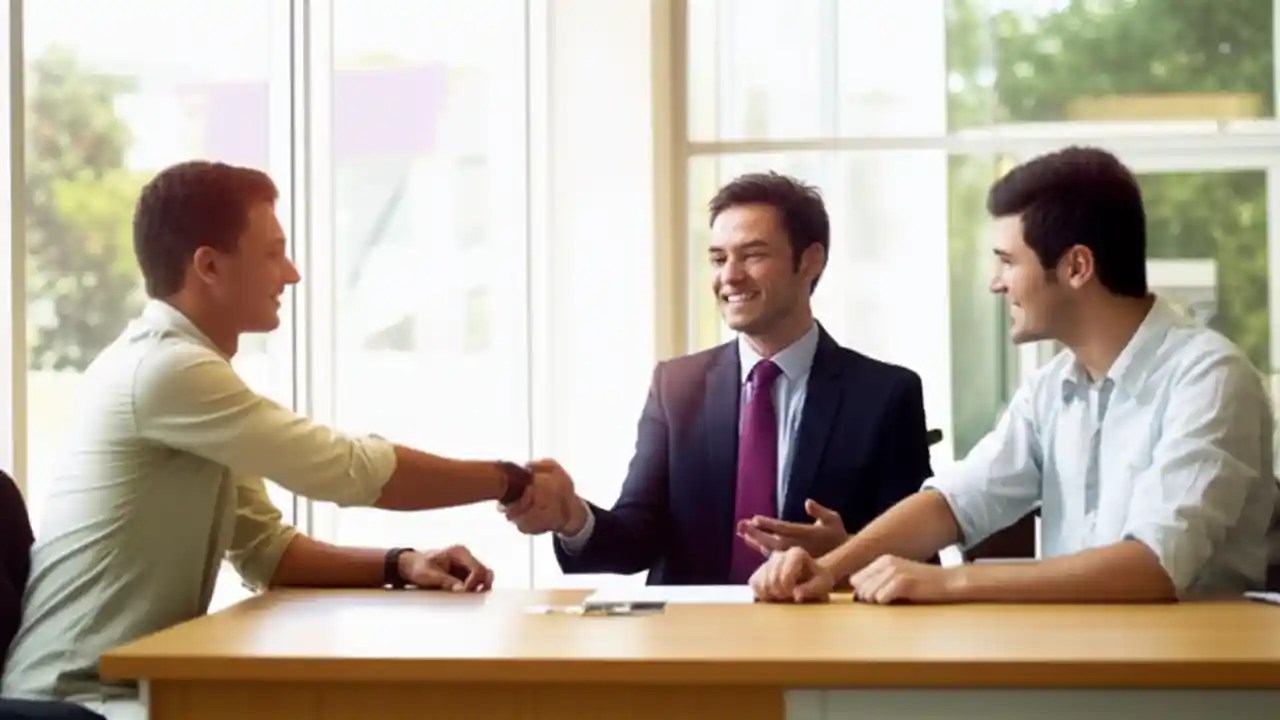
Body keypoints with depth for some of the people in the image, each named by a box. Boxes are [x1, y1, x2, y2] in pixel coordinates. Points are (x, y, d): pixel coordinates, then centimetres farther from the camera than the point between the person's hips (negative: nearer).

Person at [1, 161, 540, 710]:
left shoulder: (187, 368, 12)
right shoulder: (165, 368, -19)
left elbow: (264, 550, 10)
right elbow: (350, 469, -18)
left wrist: (400, 565, -4)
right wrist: (512, 481, -8)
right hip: (82, 697, -9)